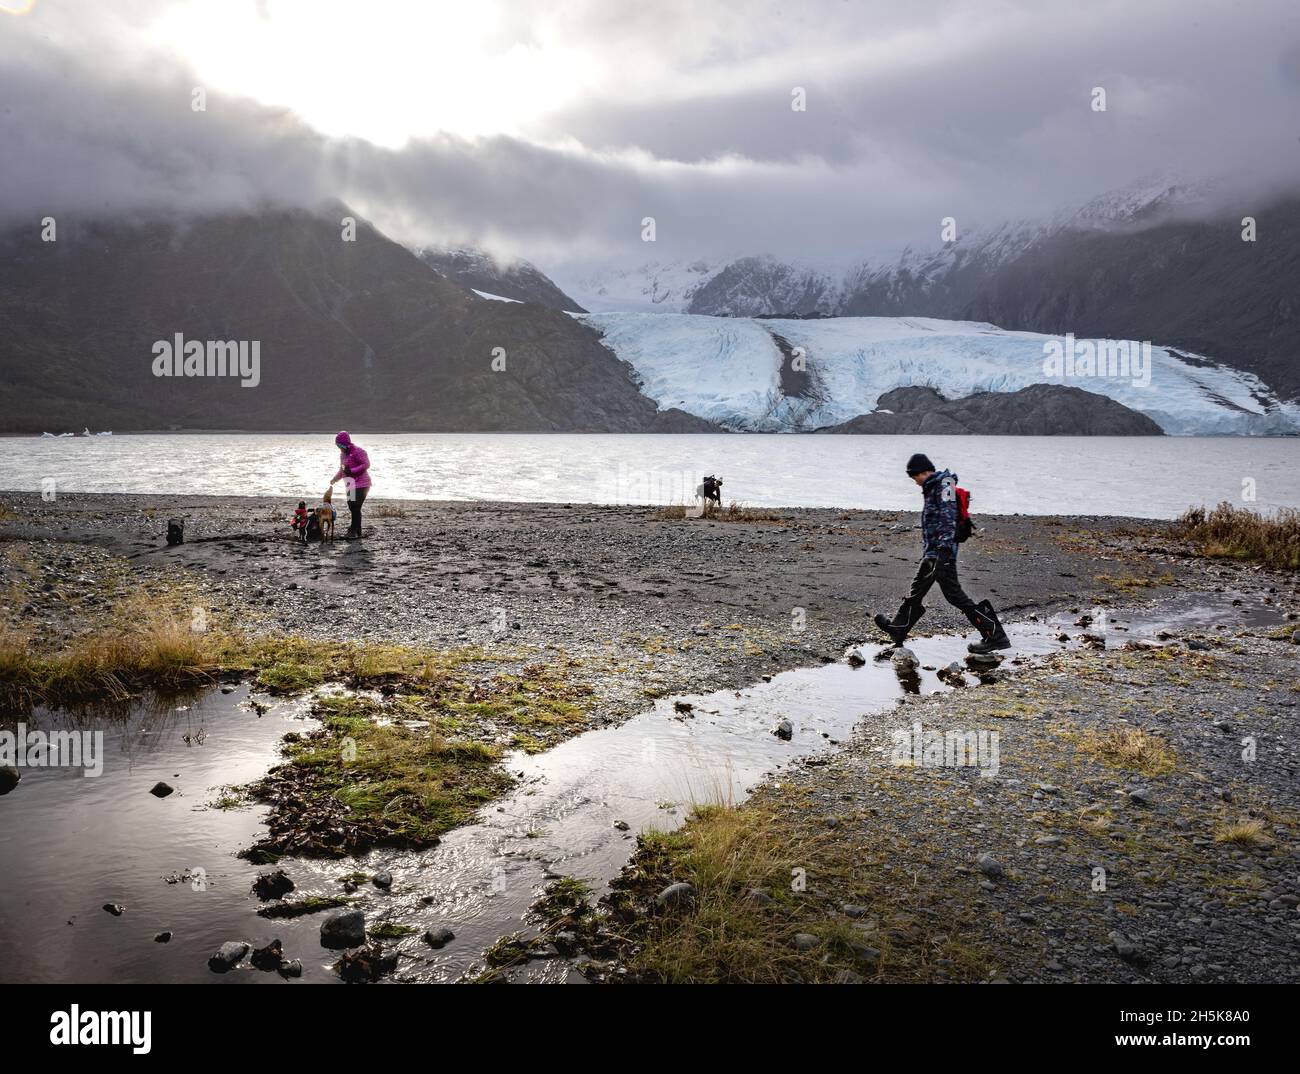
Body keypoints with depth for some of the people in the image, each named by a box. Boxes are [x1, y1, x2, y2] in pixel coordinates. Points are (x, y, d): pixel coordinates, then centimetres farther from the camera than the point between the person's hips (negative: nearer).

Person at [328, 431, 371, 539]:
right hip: (351, 485, 9)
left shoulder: (357, 452, -14)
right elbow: (342, 471, 24)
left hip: (360, 484, -9)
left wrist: (352, 470, -25)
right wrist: (333, 480, 10)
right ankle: (357, 532, 14)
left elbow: (366, 464, -20)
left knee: (355, 508, -11)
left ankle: (354, 532, -8)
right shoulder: (343, 454, 15)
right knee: (352, 507, 9)